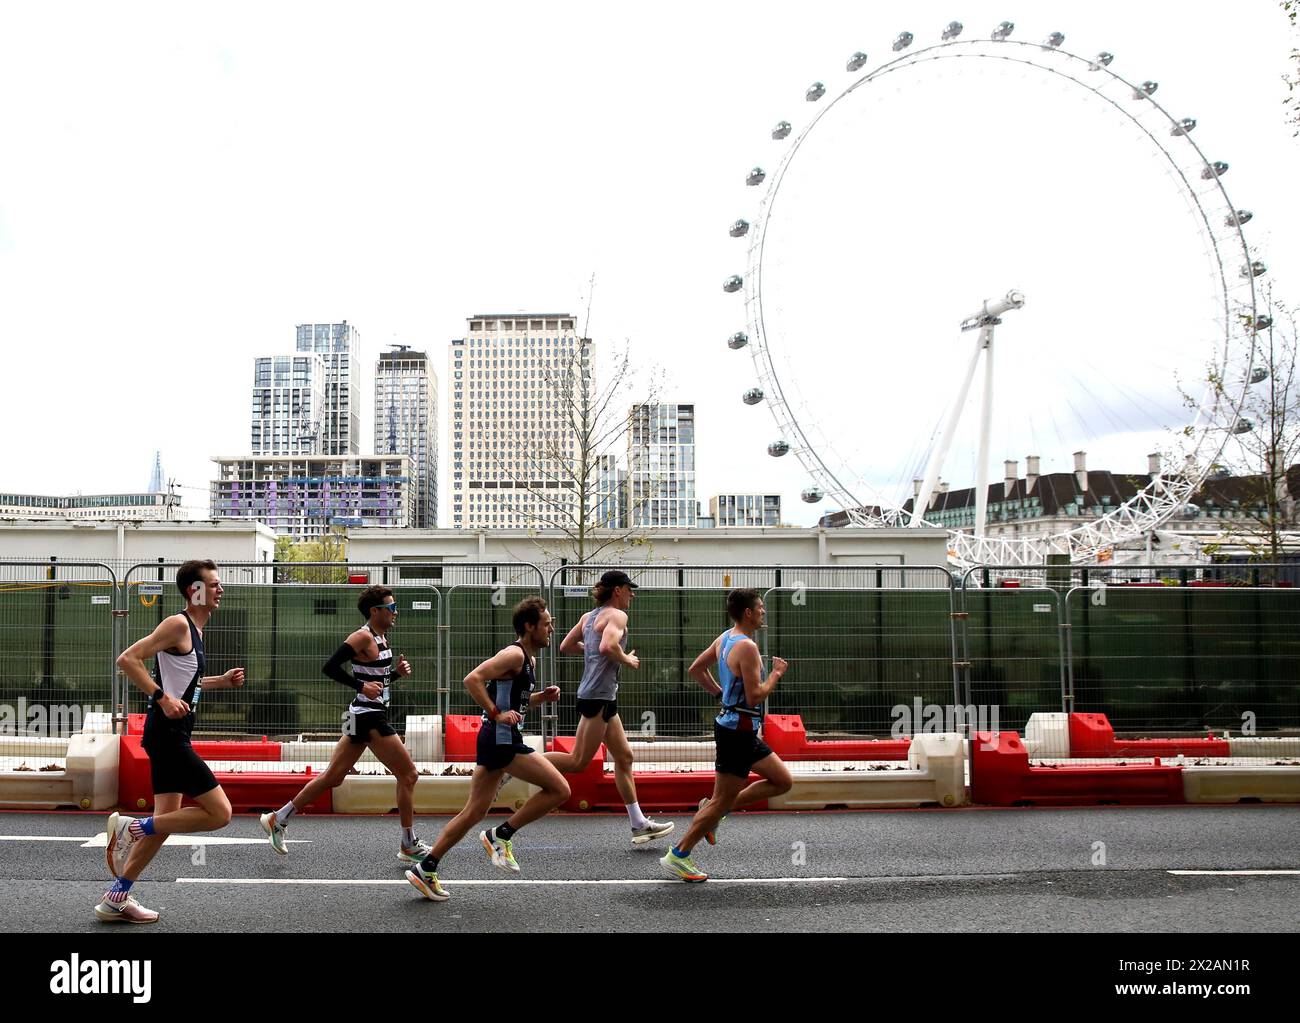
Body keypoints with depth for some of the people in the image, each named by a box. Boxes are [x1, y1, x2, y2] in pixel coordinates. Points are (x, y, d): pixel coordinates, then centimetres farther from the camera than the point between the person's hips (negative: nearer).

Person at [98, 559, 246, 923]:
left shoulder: (194, 629, 17)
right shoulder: (178, 624, -12)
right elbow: (127, 659, -20)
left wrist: (220, 681, 16)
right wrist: (162, 697, -25)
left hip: (172, 735, 10)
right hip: (167, 733, -10)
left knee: (166, 820, 15)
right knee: (219, 813, -11)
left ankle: (116, 898, 22)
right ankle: (131, 827, -3)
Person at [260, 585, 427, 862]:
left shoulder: (381, 637, 14)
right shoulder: (363, 637, -15)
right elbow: (330, 667, -22)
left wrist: (396, 672, 6)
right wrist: (361, 686, -25)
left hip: (363, 717, 10)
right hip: (369, 717, -10)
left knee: (332, 777, 14)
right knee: (408, 775, -2)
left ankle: (277, 819, 22)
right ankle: (409, 846, 8)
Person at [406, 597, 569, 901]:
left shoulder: (529, 659, 19)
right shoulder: (514, 654, -12)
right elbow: (472, 679, -22)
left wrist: (542, 697, 12)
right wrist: (497, 714, -22)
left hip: (497, 739, 10)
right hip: (502, 739, -10)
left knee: (475, 812, 11)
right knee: (559, 789, -8)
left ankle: (425, 870, 14)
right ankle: (501, 835, -1)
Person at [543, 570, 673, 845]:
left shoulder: (589, 616, 15)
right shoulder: (617, 615, -11)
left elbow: (565, 647, 17)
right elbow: (608, 646, -28)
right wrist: (627, 660, -11)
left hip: (602, 697, 10)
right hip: (598, 696, -10)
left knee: (624, 757, 12)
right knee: (578, 762, -5)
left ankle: (639, 824, 16)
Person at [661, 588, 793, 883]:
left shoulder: (725, 638, 9)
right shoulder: (747, 647, -20)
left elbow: (696, 669, 18)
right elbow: (755, 697, -24)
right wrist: (776, 673, -10)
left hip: (742, 731, 10)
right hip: (738, 730, -10)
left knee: (783, 781, 15)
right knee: (722, 801, 0)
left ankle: (712, 812, 18)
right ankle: (678, 856, 10)